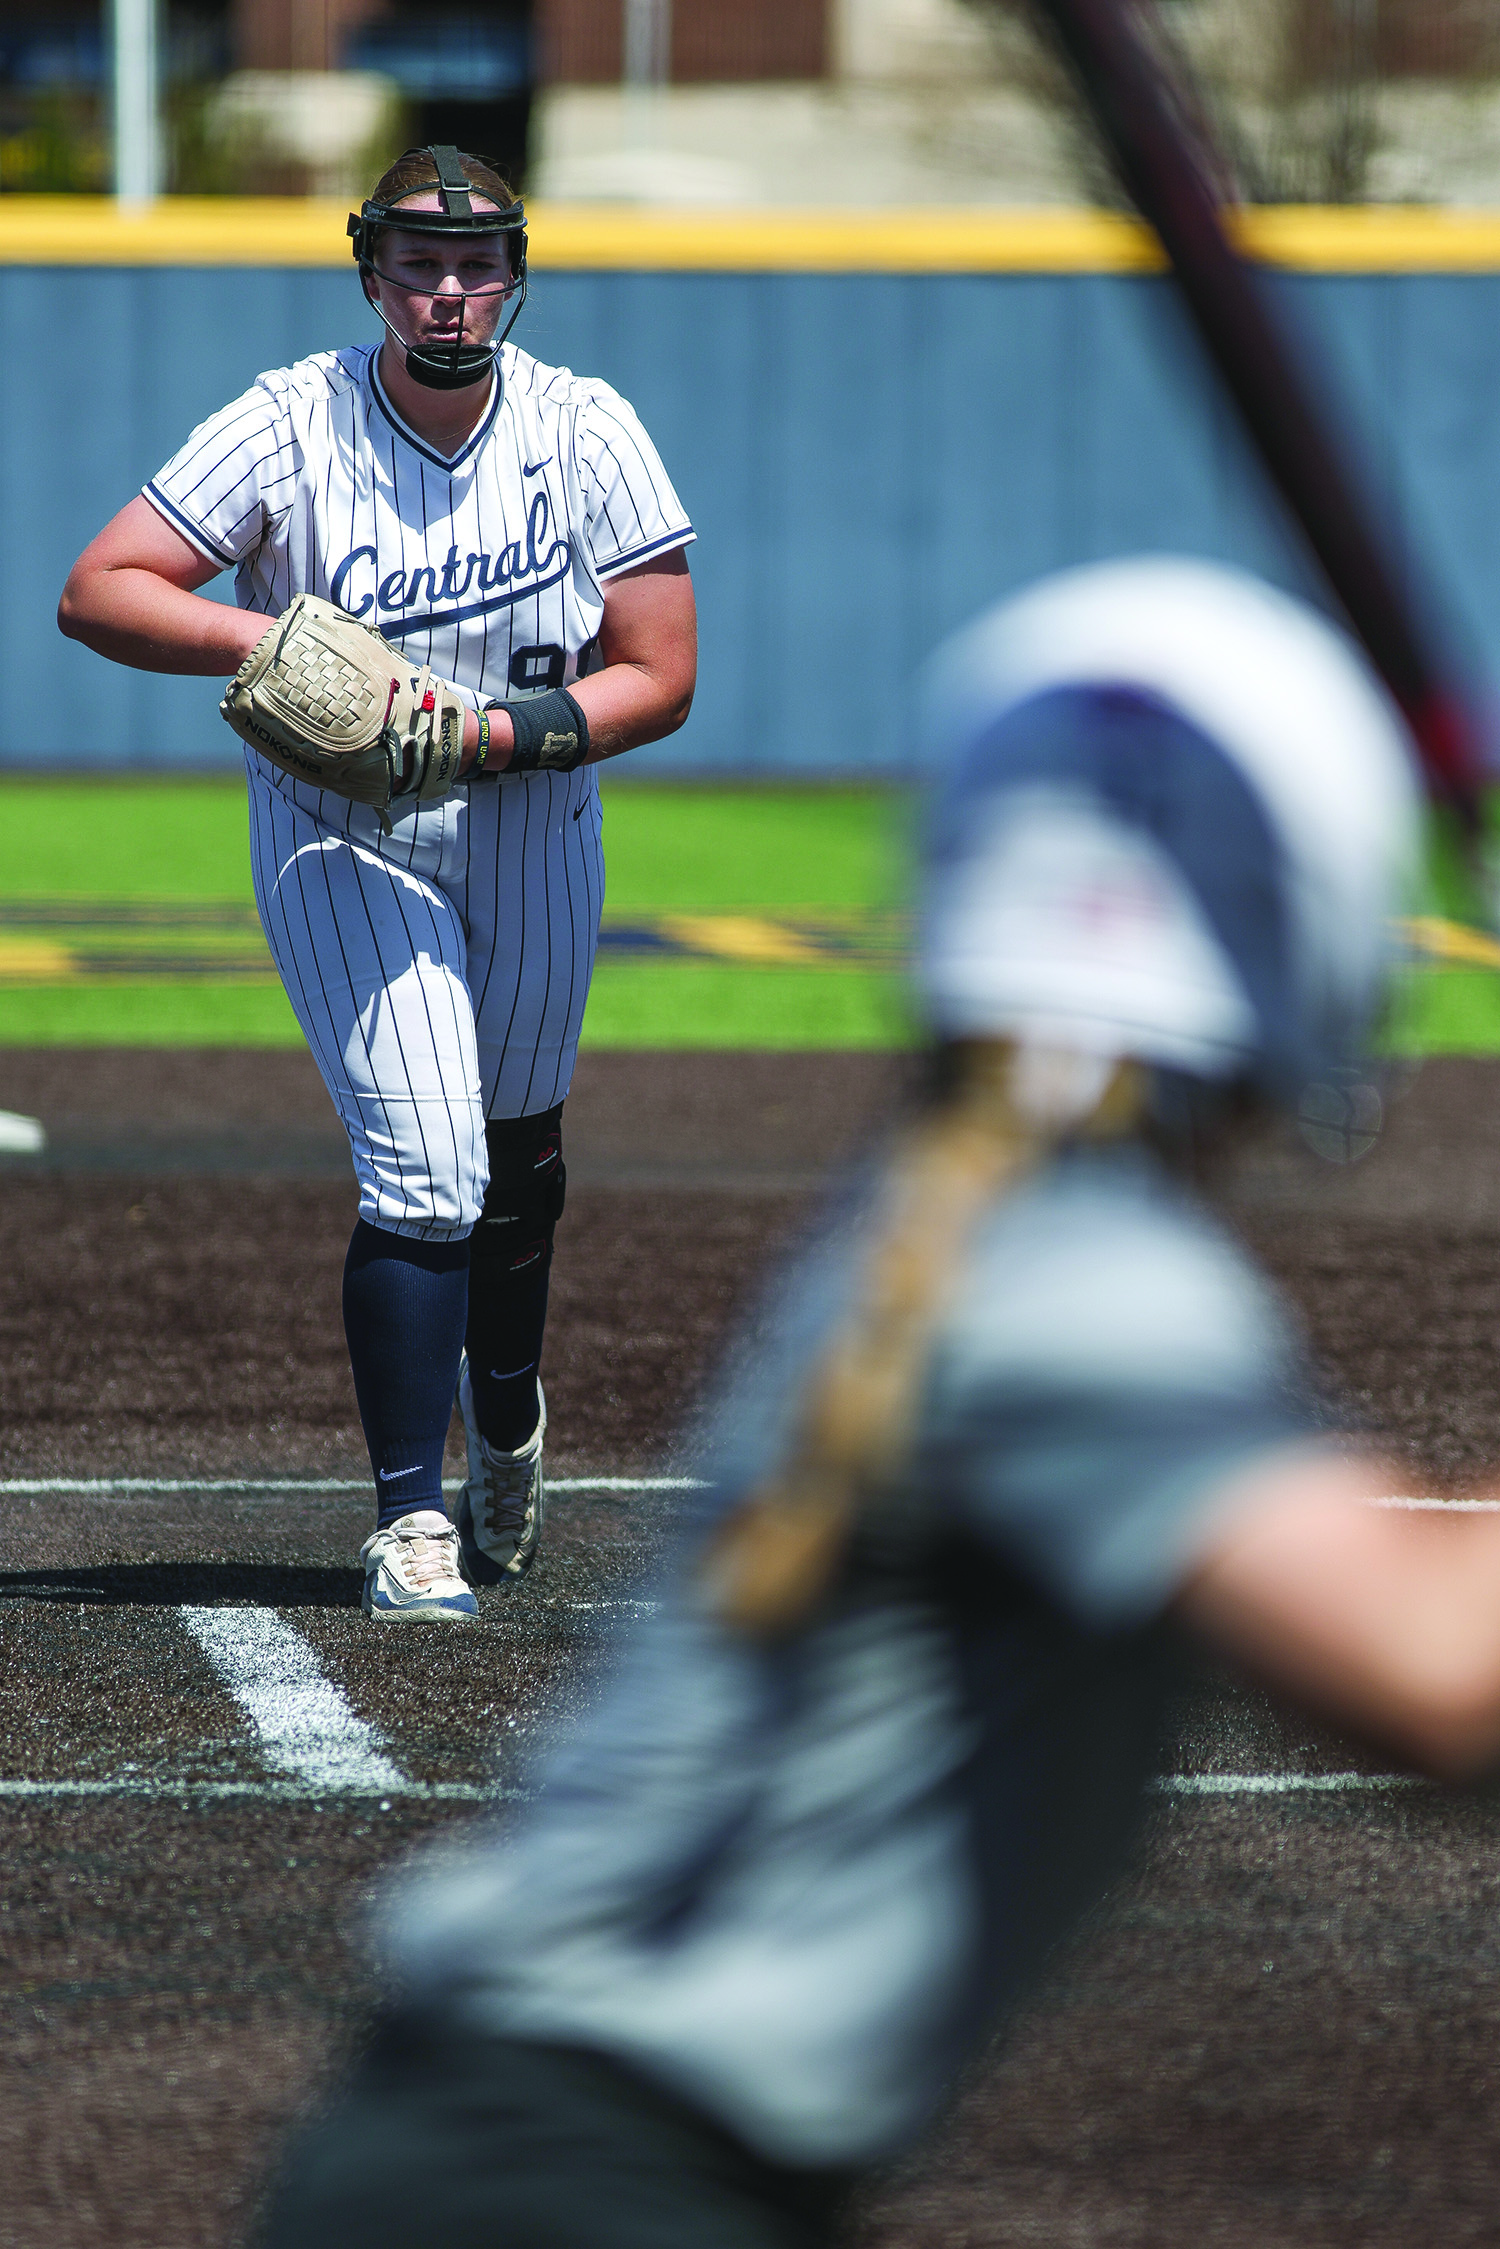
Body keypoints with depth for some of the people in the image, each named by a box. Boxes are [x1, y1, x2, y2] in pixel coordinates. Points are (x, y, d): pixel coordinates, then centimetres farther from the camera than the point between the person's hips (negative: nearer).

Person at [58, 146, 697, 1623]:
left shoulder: (585, 432, -12)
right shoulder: (290, 427, -17)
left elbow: (661, 675, -11)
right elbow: (95, 593, -19)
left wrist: (490, 731, -26)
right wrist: (266, 639, -34)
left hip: (531, 839, 3)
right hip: (339, 846, -3)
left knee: (513, 1146, 17)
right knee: (421, 1168, -15)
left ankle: (506, 1420, 44)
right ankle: (411, 1518, -9)